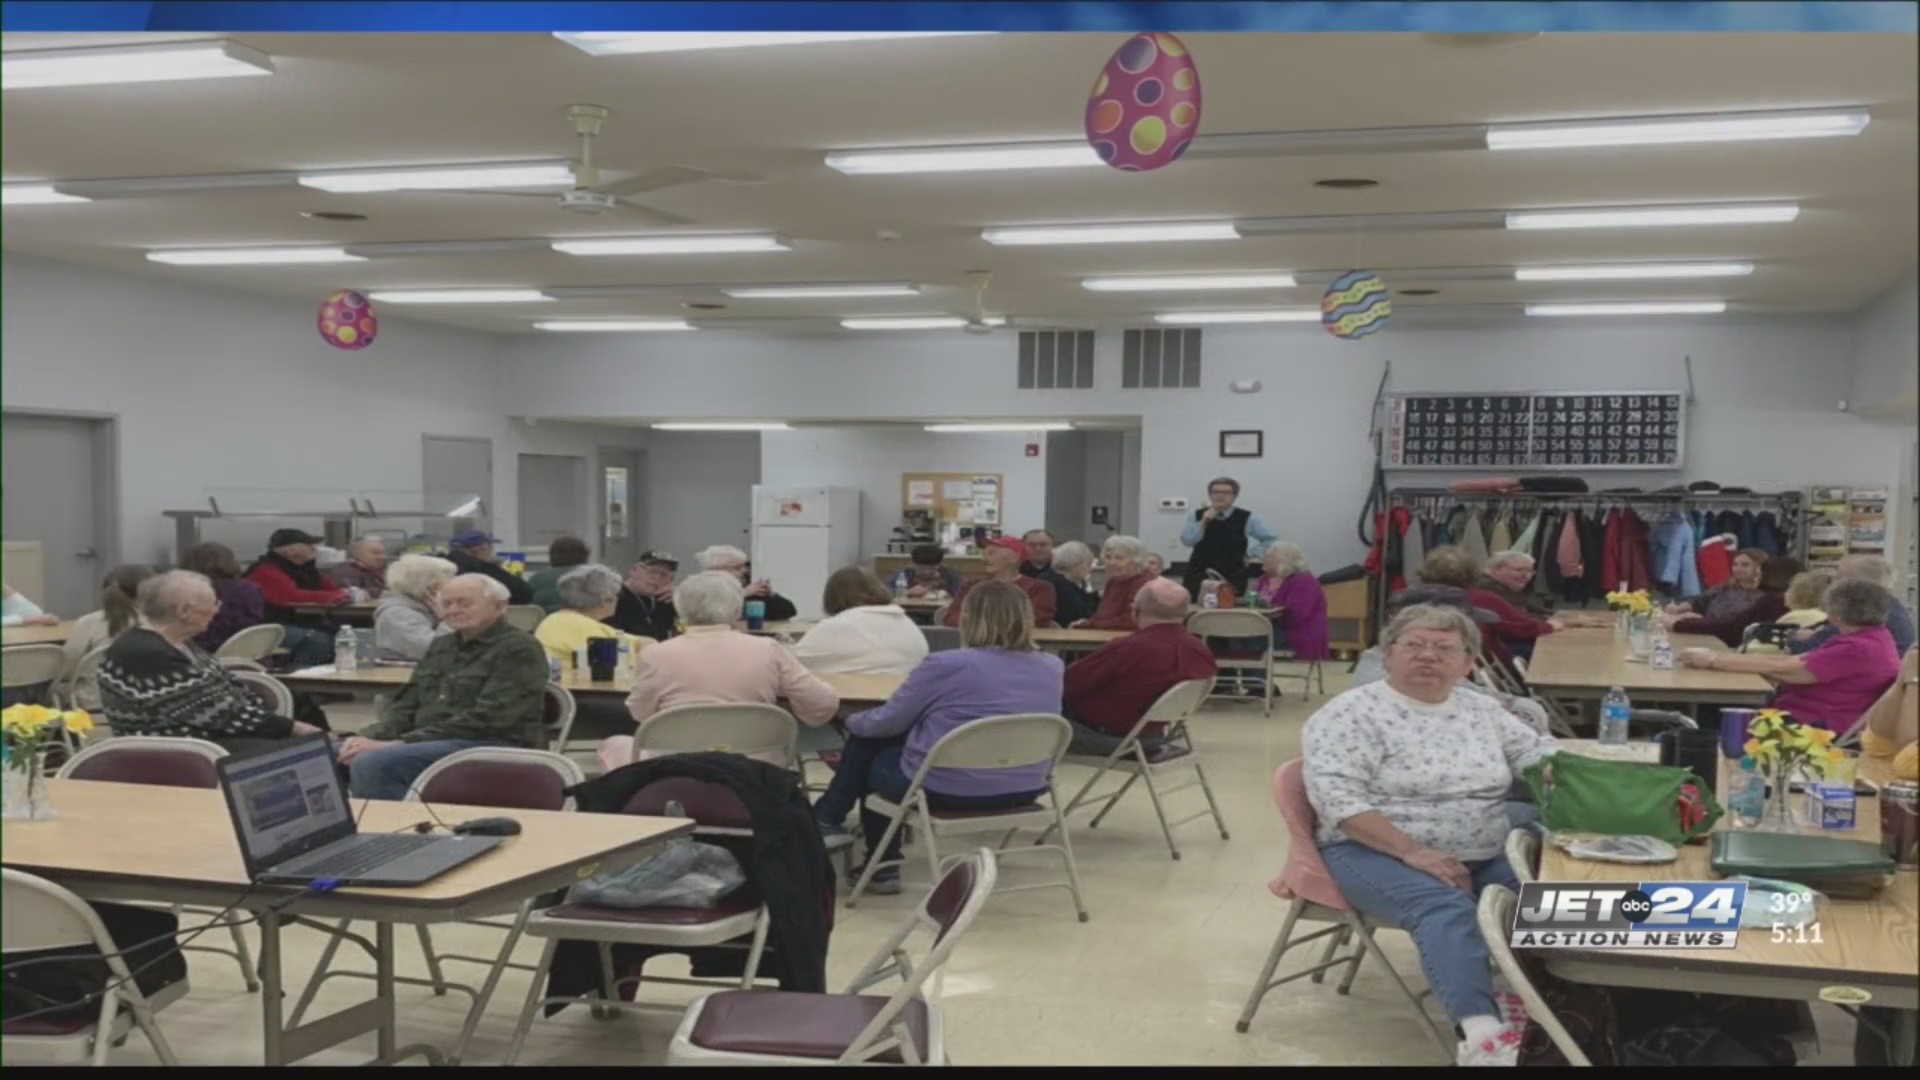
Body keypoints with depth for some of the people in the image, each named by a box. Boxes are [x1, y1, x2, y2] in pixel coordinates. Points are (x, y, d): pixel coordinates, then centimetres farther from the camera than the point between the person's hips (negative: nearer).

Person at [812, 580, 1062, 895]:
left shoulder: (945, 665, -17)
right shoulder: (1052, 668, -1)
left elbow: (887, 722, -4)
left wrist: (853, 721, 18)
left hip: (946, 788, -6)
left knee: (870, 749, 25)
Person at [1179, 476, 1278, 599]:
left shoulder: (1247, 518, -1)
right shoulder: (1197, 515, 5)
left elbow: (1272, 540, 3)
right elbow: (1187, 541, -8)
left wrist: (1252, 554, 0)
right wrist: (1204, 521, -16)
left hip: (1232, 578, -1)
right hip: (1200, 575, 1)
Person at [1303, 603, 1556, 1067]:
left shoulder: (1482, 710, 14)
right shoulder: (1351, 713, -7)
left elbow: (1539, 751, 18)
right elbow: (1338, 797, -17)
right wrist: (1413, 851, -24)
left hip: (1489, 854, 6)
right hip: (1380, 852, -6)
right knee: (1446, 908, -35)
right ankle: (1482, 1033, -51)